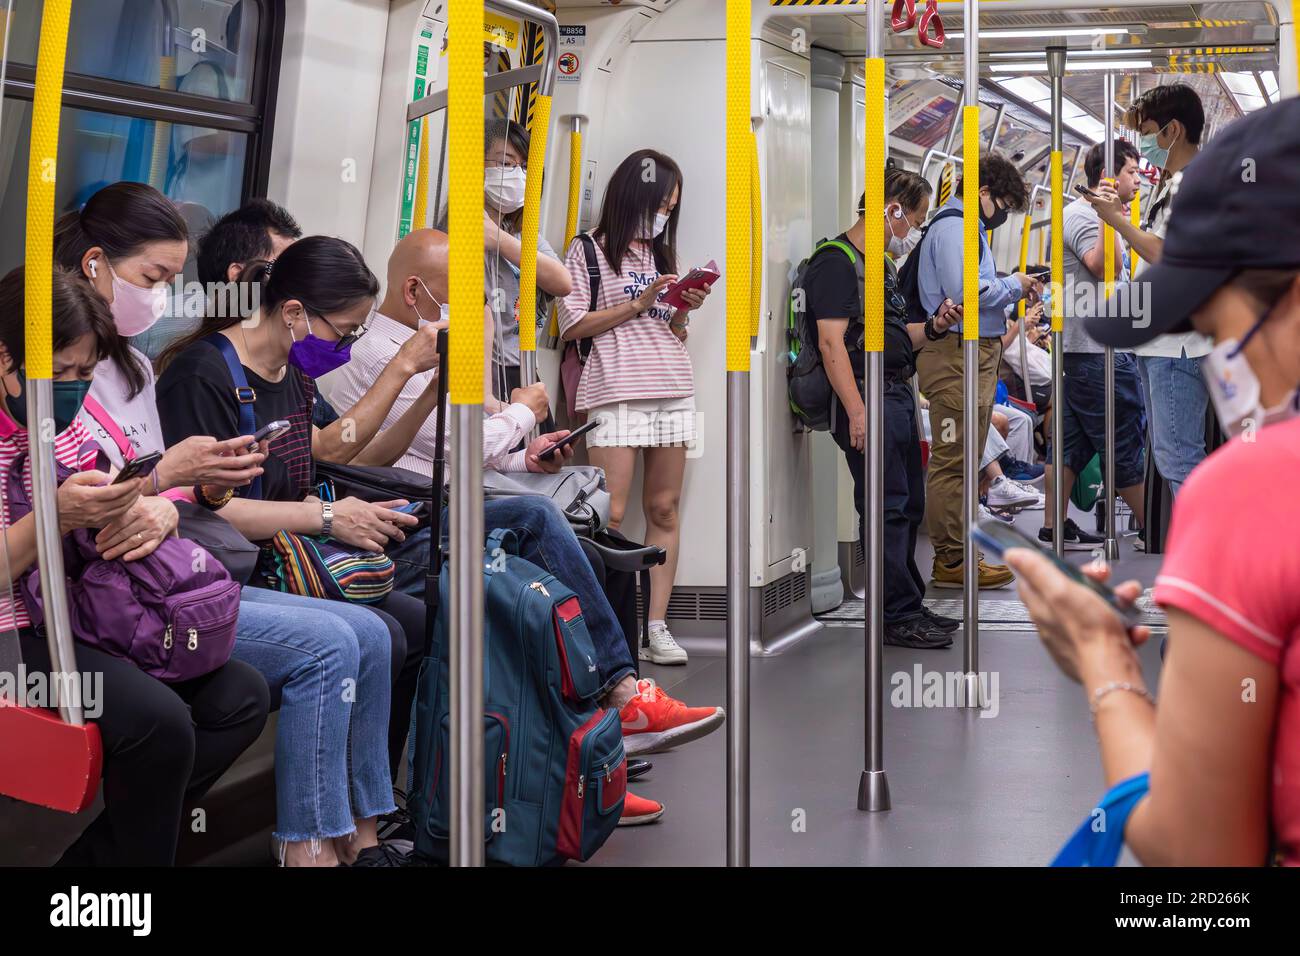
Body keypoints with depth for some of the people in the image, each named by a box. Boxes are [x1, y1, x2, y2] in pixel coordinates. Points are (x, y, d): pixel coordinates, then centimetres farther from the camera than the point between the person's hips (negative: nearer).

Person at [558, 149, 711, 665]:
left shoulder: (662, 254, 21)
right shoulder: (590, 250, 4)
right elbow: (572, 326, -3)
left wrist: (685, 309, 1)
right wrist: (636, 305, -8)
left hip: (673, 390, 5)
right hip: (617, 393, -5)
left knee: (664, 510, 1)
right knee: (610, 514, -10)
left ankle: (656, 627, 3)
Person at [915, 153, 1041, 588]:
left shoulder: (966, 226, 21)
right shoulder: (953, 227, -12)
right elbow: (963, 291, -23)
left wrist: (1015, 288, 11)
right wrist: (1012, 286, -9)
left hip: (975, 354, 11)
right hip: (957, 354, -11)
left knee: (962, 461, 14)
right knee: (954, 461, -8)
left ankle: (955, 553, 20)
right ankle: (952, 560, -6)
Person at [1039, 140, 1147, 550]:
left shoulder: (1095, 216, 20)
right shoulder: (1080, 216, -13)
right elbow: (1104, 268, -28)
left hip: (1084, 350, 11)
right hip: (1095, 350, -11)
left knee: (1073, 440, 10)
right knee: (1124, 443, -4)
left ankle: (1054, 528, 13)